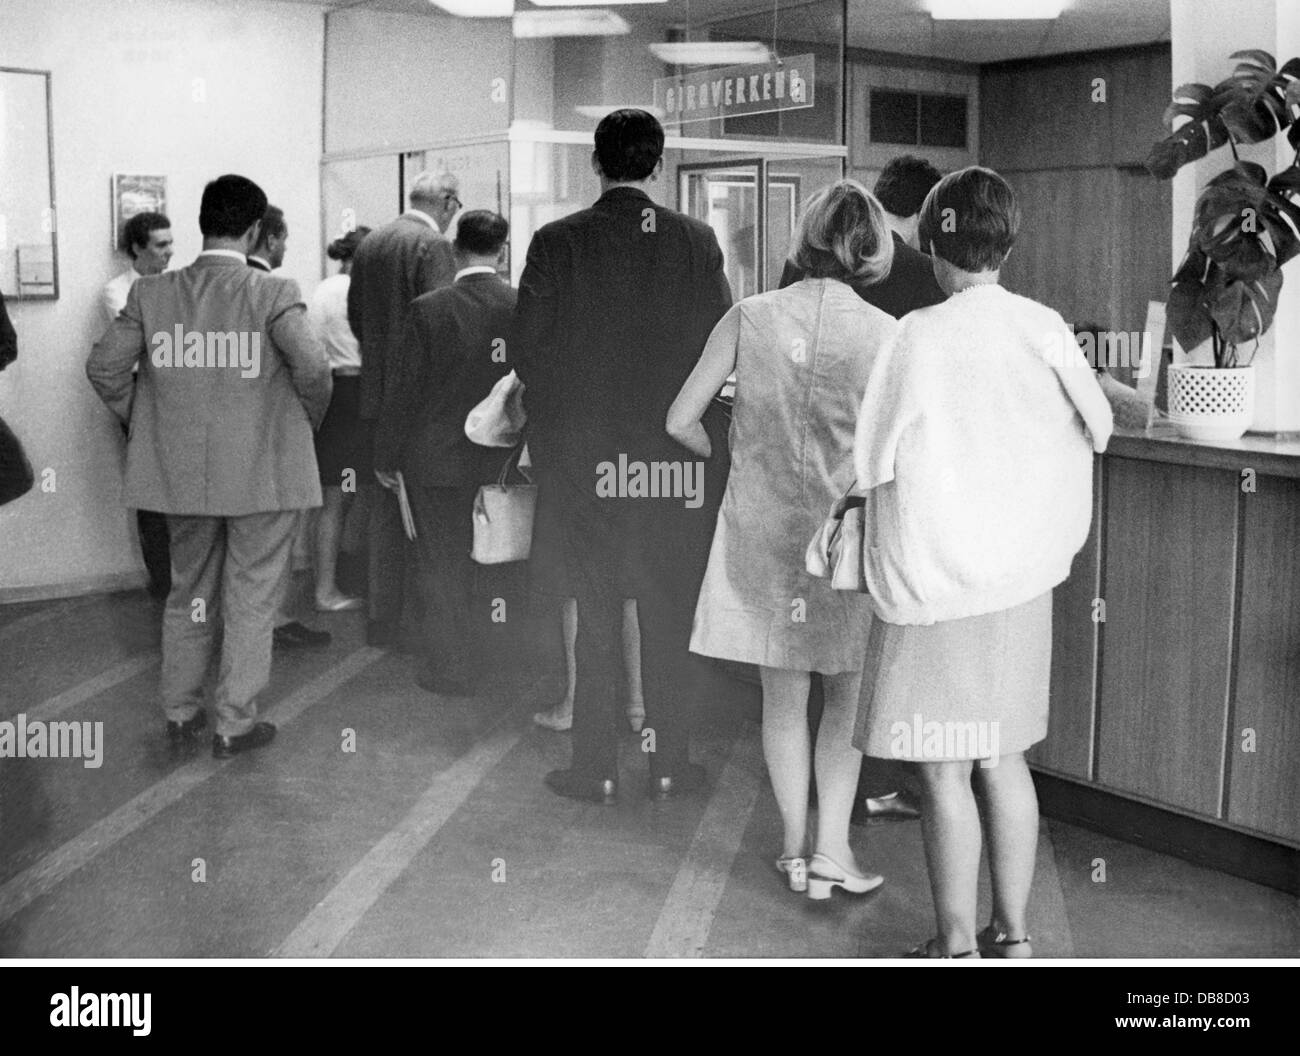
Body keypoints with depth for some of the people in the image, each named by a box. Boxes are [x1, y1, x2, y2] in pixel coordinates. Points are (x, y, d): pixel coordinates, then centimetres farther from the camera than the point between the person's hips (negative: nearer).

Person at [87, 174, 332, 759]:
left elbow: (103, 367, -3)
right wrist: (307, 420, -4)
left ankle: (180, 713, 31)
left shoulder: (151, 294, 0)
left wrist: (145, 421, 11)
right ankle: (234, 725, 16)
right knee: (250, 600, 9)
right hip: (263, 472, -4)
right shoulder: (273, 293, -12)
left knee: (187, 593, 20)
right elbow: (311, 365, -23)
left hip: (179, 471, 4)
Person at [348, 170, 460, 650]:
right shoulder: (433, 247, -13)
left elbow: (355, 318, 16)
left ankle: (382, 616, 19)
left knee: (386, 506, 14)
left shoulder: (369, 243, 10)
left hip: (377, 392, 7)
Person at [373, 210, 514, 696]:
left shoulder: (428, 309, -12)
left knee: (444, 569, 7)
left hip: (438, 461, -3)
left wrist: (387, 457, 2)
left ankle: (449, 670, 13)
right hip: (501, 463, 3)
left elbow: (401, 388, -8)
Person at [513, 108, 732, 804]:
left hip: (581, 458, 0)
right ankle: (669, 762, 19)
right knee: (671, 618, 11)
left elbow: (526, 349, -6)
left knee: (595, 617, 8)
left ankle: (595, 767, 14)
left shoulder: (556, 243, -5)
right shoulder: (696, 242, -3)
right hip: (675, 458, 1)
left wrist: (556, 417, 11)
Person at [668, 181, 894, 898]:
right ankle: (832, 847, 12)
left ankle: (796, 847, 21)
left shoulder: (749, 317, -5)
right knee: (846, 696, 16)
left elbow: (681, 420, -3)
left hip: (760, 528, 2)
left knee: (782, 696, 15)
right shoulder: (885, 335, -10)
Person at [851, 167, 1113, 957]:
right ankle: (1014, 935, 26)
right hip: (1022, 579, 5)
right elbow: (1098, 429, 9)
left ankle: (958, 944, 15)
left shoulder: (920, 337, -15)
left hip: (937, 582, -5)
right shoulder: (1046, 329, -1)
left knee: (945, 770, 5)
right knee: (1005, 758, 16)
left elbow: (875, 467, -12)